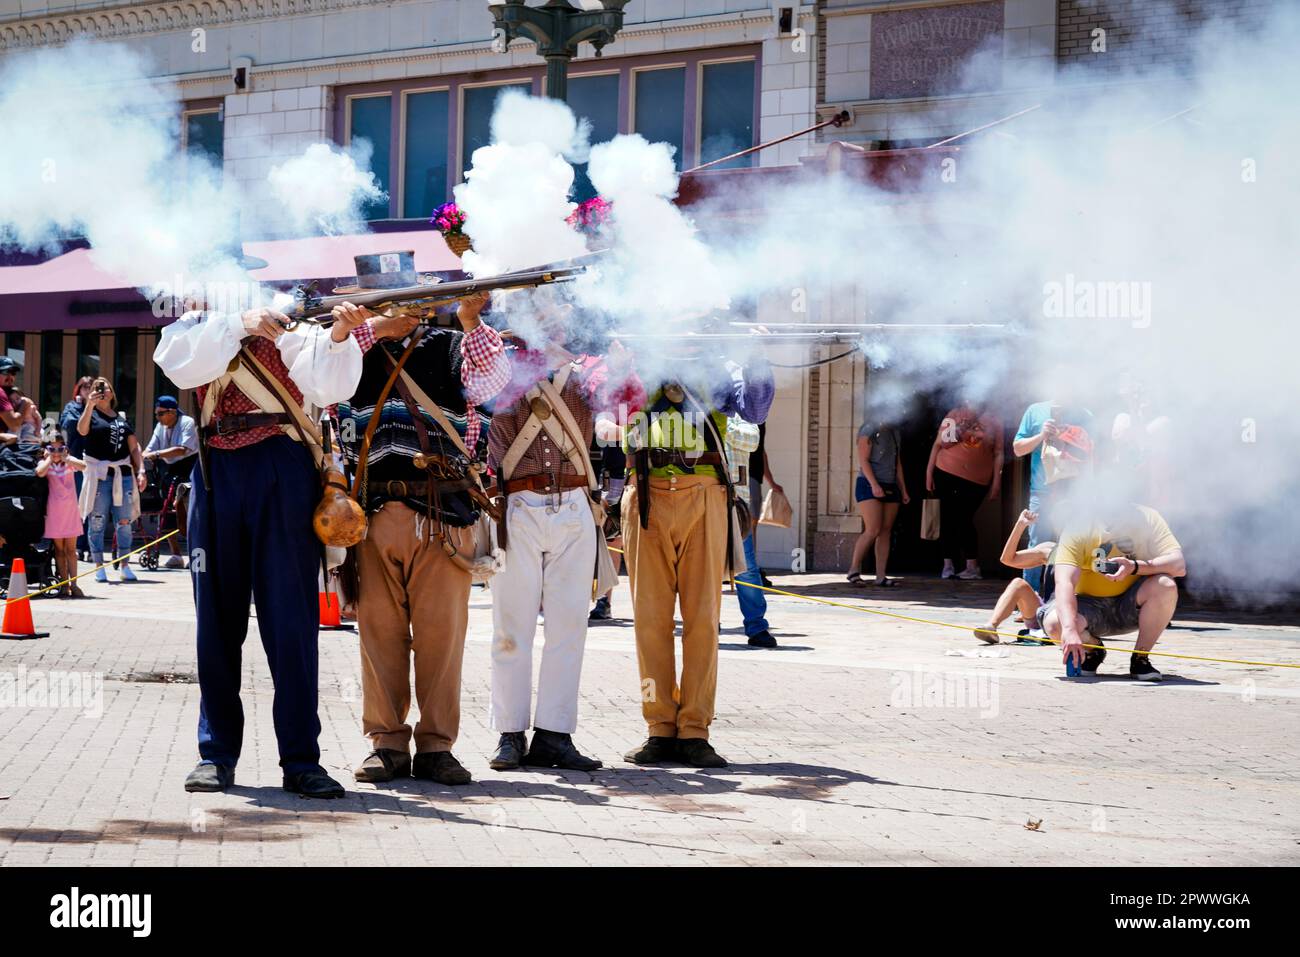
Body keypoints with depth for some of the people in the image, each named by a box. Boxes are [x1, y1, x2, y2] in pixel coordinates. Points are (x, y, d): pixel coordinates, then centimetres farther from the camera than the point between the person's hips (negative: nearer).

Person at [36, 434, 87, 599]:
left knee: (71, 549, 2)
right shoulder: (44, 463, 0)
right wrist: (49, 459, -11)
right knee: (59, 549, 3)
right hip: (54, 510, -1)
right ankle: (64, 584, 6)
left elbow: (82, 466, -17)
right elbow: (40, 473, -24)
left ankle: (73, 584, 1)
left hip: (70, 509, 1)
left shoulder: (69, 461, 5)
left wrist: (64, 458, -15)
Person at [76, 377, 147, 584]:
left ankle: (124, 565, 6)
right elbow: (82, 429, -16)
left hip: (123, 474, 3)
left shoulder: (122, 419, 19)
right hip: (98, 474, -3)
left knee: (124, 522, 1)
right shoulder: (92, 415, 7)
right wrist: (90, 404, -26)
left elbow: (134, 448, 17)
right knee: (97, 522, -3)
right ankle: (99, 567, 1)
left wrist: (141, 471, 6)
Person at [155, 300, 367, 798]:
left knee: (291, 615, -4)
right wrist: (237, 326, -16)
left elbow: (327, 387, -9)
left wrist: (339, 335, -26)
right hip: (218, 471, 2)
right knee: (217, 616, 5)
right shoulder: (195, 325, 14)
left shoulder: (287, 325, 8)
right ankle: (217, 753, 12)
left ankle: (301, 758, -2)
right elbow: (179, 365, -8)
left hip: (283, 469, -2)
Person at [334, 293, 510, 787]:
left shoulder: (452, 348, 15)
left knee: (442, 629, -1)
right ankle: (386, 742, 7)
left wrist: (471, 321, -13)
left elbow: (493, 377, -2)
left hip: (443, 512, 0)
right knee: (379, 627, 0)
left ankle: (436, 745, 6)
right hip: (374, 511, 0)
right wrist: (372, 327, -10)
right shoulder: (356, 347, 15)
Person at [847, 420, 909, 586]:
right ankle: (854, 570, -5)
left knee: (886, 532, 1)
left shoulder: (894, 431, 16)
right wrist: (874, 485, -22)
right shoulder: (869, 429, -6)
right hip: (869, 485, -7)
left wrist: (903, 490, 16)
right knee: (873, 530, -15)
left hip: (890, 487, 7)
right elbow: (863, 460, -12)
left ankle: (881, 576, -1)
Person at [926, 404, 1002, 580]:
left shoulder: (993, 422, 2)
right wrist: (929, 472, 2)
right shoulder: (954, 415, 3)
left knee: (964, 520, -6)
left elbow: (998, 454, 3)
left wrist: (996, 482, -1)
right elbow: (938, 444, 6)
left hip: (977, 480, -2)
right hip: (947, 475, 2)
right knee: (947, 519, 3)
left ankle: (972, 566, 2)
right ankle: (948, 564, 10)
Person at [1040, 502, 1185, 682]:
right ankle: (1092, 650, 5)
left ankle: (1140, 659, -7)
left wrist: (1135, 567, -38)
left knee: (1165, 585, -29)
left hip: (1130, 606, 1)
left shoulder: (1147, 519, -12)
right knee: (1055, 623, -31)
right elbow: (1065, 583, -29)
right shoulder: (1076, 530, -17)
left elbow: (1179, 566, -22)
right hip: (1090, 605, -1)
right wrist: (1069, 629, -46)